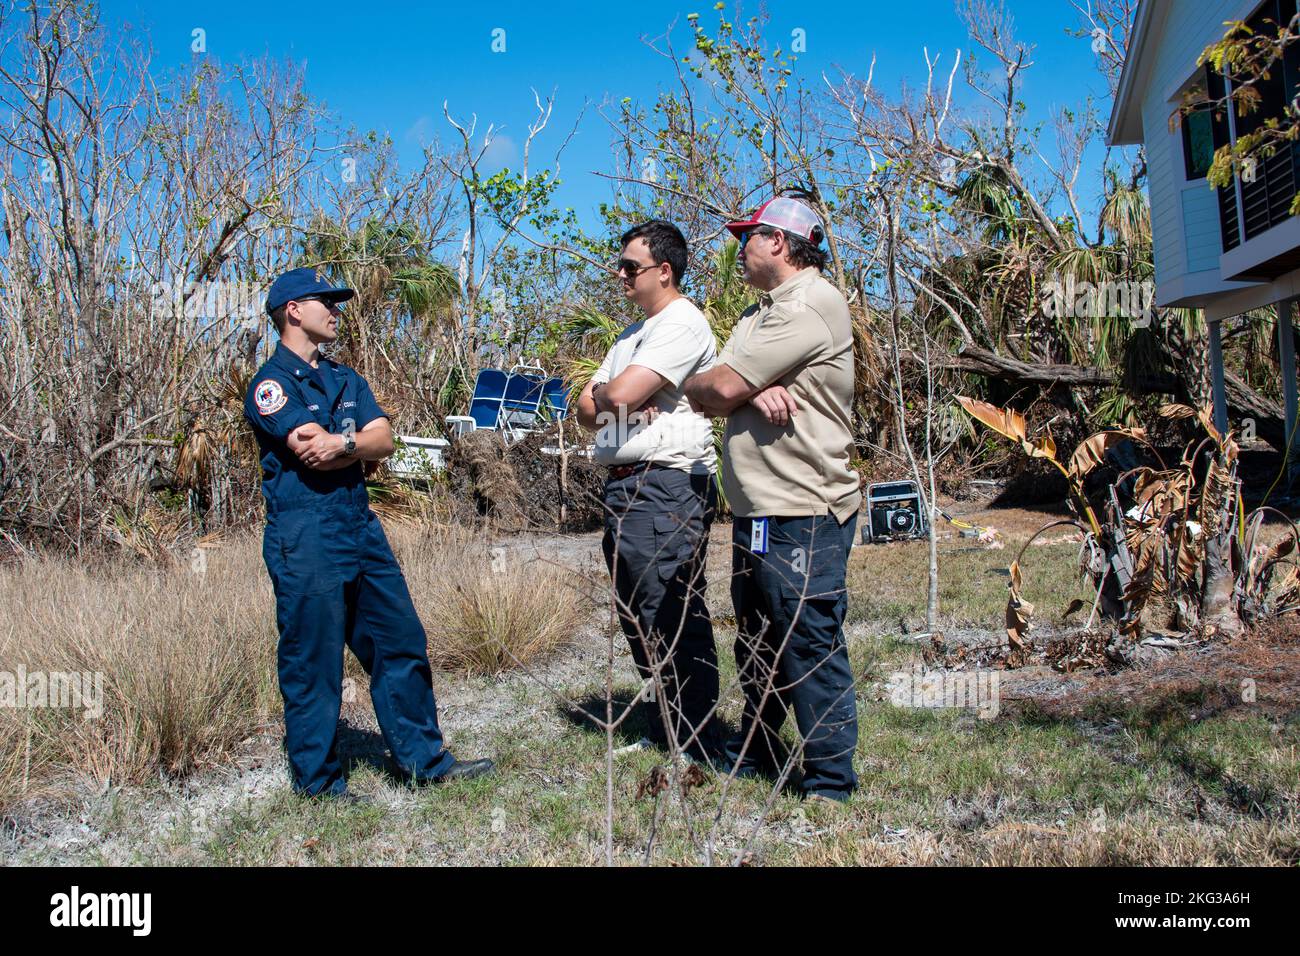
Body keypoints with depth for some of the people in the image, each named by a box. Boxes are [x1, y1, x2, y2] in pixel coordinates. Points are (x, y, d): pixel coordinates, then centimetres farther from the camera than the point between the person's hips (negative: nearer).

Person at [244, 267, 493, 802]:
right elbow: (314, 452, -18)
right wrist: (359, 444, -2)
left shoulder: (346, 380, 18)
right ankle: (315, 779, 15)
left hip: (361, 528, 8)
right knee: (313, 663, 1)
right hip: (306, 539, -8)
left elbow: (383, 441, 4)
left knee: (402, 645, 10)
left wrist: (340, 443, -13)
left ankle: (424, 759, 20)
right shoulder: (271, 383, -5)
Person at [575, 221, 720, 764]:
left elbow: (620, 394, -19)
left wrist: (604, 392, 4)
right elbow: (587, 409, 16)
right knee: (638, 620, 16)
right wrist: (609, 399, -5)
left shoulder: (682, 323, -9)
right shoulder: (631, 335, 23)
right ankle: (660, 735, 28)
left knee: (675, 623, -8)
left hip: (666, 485, -10)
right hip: (622, 486, 10)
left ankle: (695, 752, 1)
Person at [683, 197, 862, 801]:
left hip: (803, 514, -10)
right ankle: (752, 761, 33)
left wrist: (703, 385, 6)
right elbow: (714, 399, 8)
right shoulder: (759, 314, 20)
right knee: (755, 645, 19)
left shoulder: (812, 304, -13)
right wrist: (751, 389, -13)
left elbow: (716, 390, -17)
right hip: (755, 511, 10)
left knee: (811, 649, -4)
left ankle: (831, 785, 7)